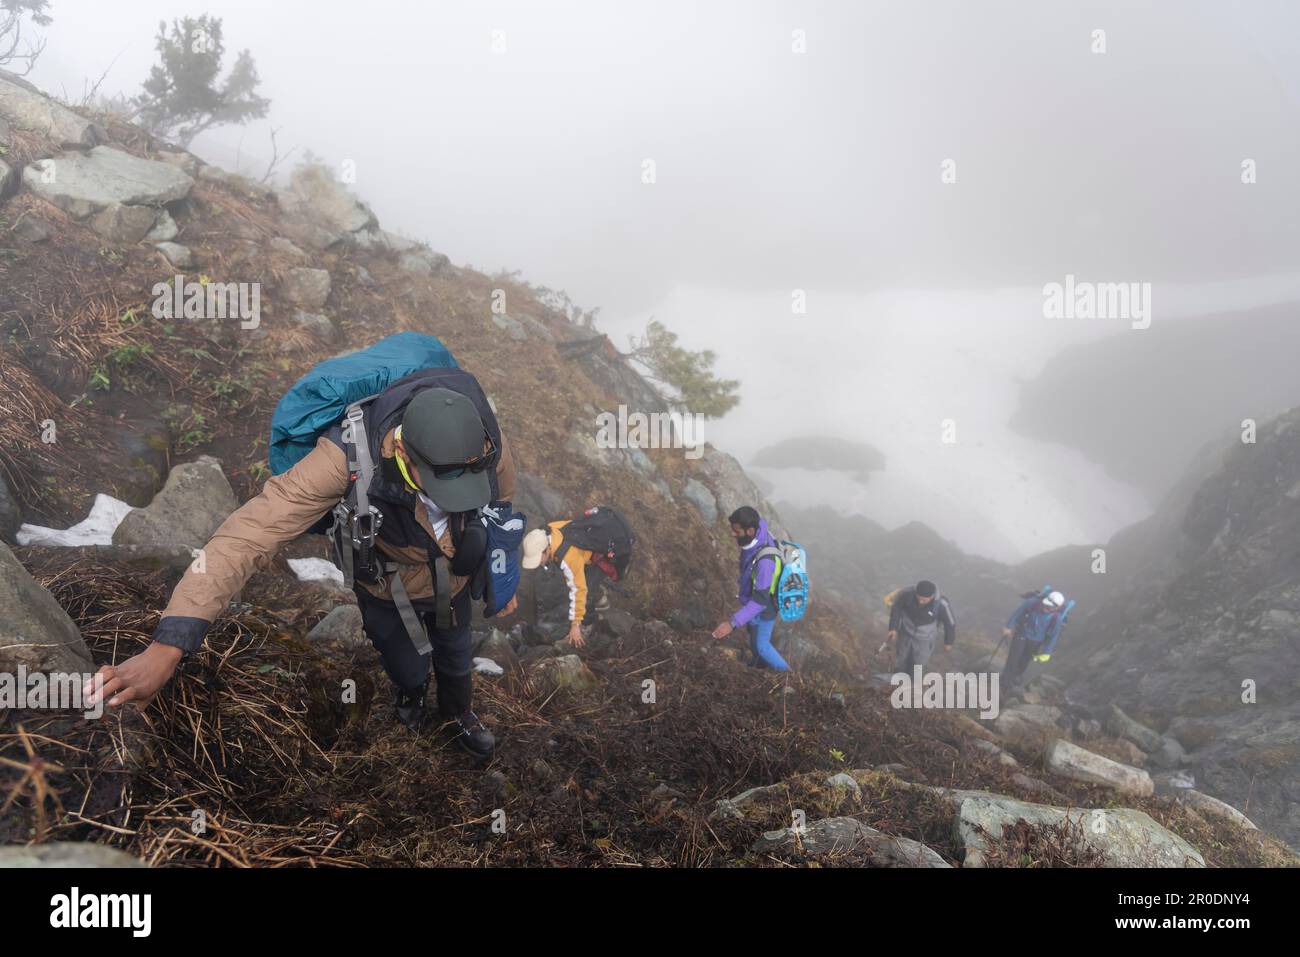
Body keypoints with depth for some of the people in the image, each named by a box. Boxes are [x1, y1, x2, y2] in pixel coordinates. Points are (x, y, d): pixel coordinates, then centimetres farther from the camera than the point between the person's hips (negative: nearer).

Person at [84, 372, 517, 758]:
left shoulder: (487, 443, -36)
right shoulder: (350, 455, -45)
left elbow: (503, 512, -12)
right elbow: (251, 531, -50)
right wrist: (167, 647, -57)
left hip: (452, 583, 2)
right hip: (386, 590, -1)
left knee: (455, 657, 28)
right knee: (408, 669, 25)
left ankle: (459, 718, 64)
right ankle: (409, 693, 65)